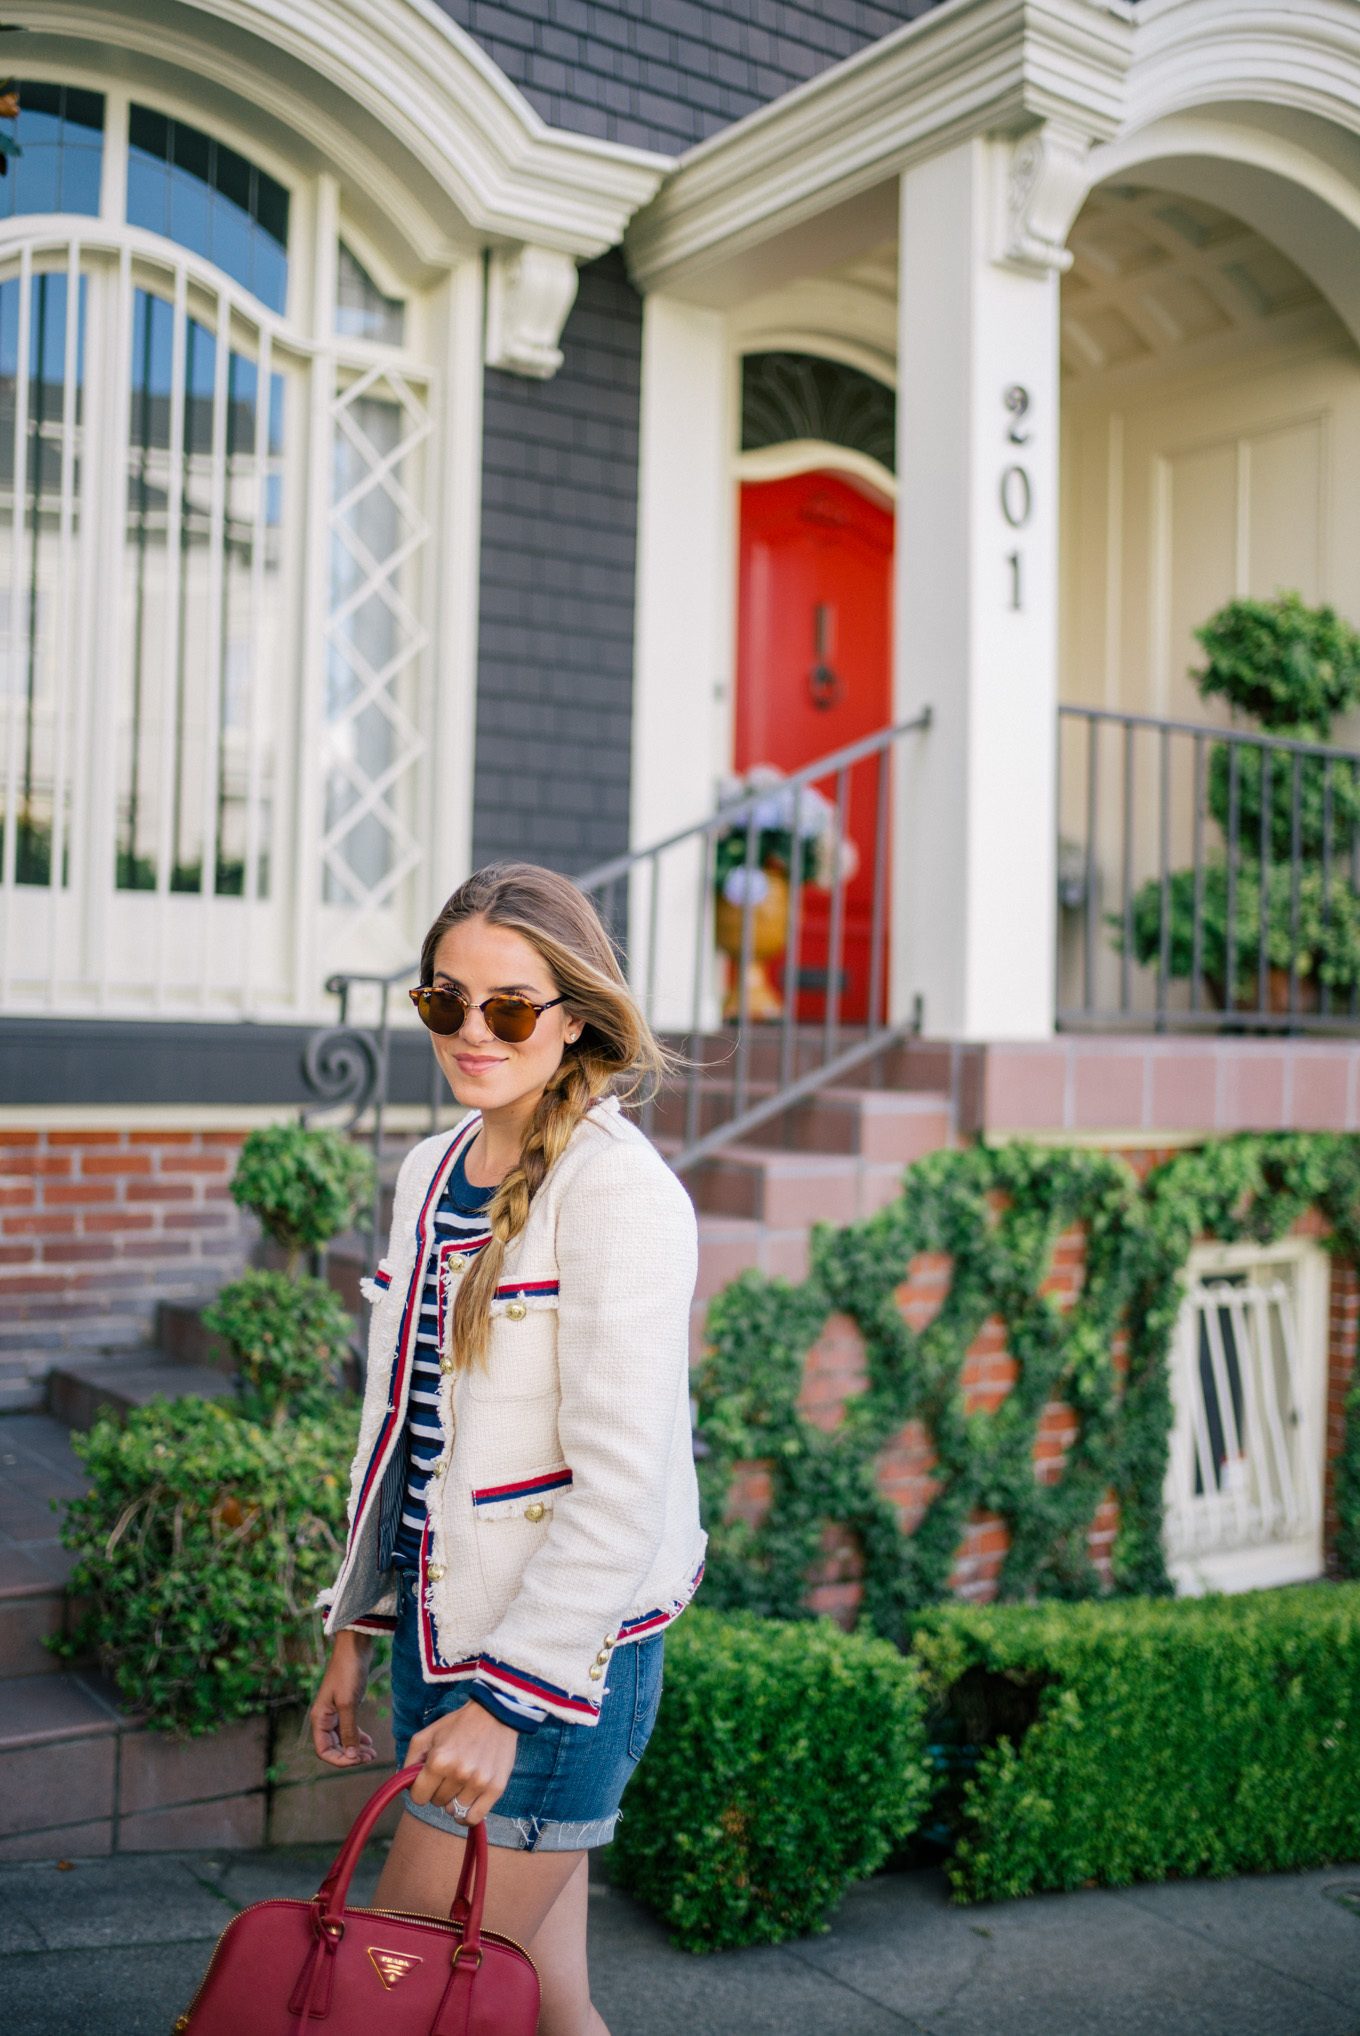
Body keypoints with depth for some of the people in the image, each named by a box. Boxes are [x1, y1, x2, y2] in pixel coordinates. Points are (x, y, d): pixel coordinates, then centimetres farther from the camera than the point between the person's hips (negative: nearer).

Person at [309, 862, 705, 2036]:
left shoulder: (618, 1189, -15)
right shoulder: (432, 1174, 9)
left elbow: (620, 1486, -20)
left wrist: (506, 1699, -21)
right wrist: (359, 1624, 16)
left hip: (564, 1654, -7)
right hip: (439, 1628, 7)